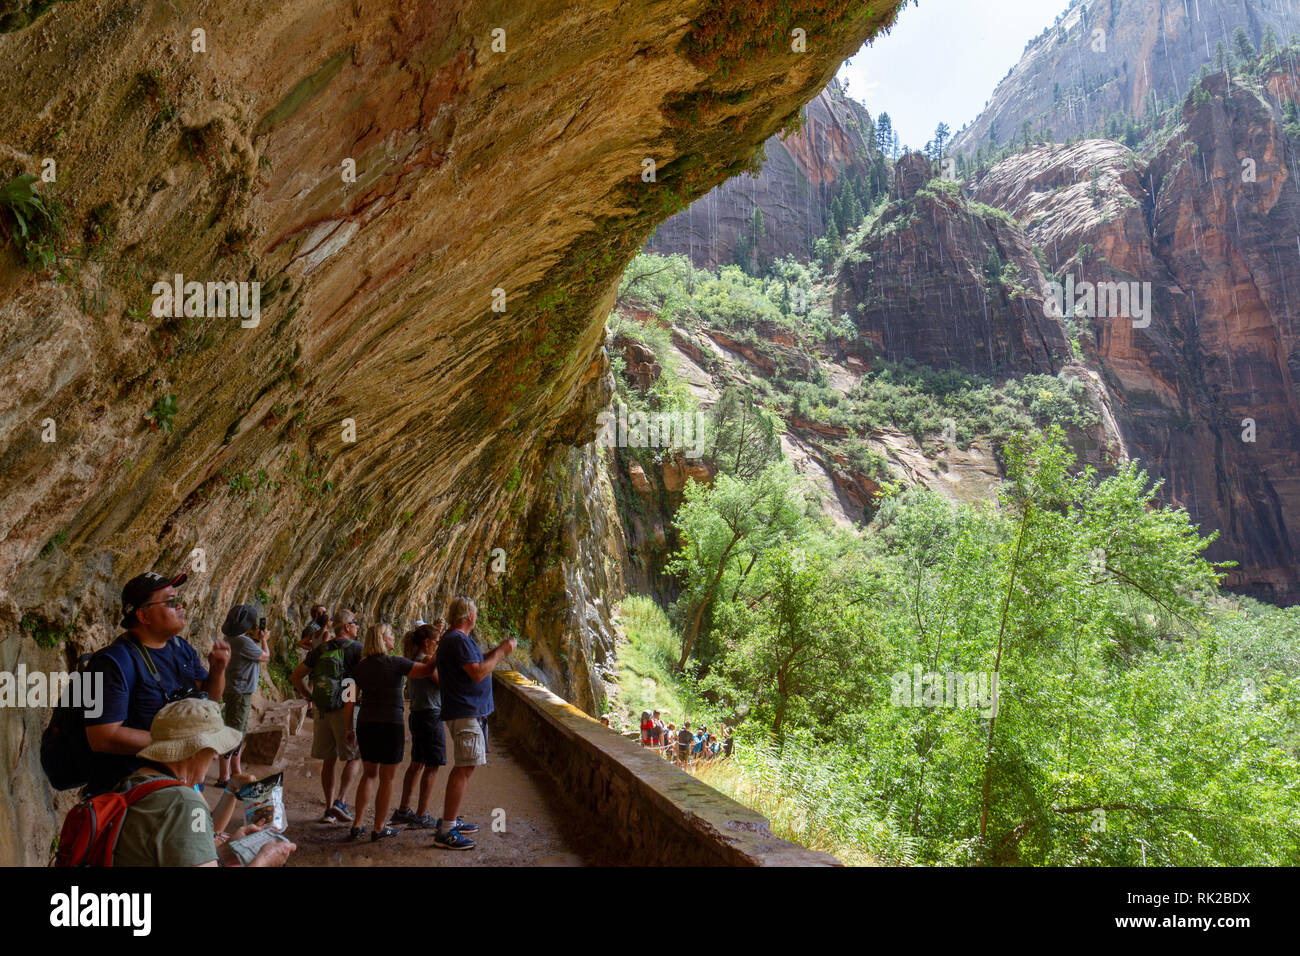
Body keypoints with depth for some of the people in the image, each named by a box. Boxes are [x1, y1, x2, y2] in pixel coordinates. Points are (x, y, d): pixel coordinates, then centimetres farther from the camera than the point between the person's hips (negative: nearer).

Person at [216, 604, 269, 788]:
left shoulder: (237, 640, 9)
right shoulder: (243, 642, -21)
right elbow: (265, 656, -8)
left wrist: (259, 640, 14)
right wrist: (263, 639, 9)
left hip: (242, 693, 10)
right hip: (239, 695, -10)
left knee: (240, 732, 18)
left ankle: (236, 772, 27)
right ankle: (223, 777, -1)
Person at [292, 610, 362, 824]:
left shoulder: (320, 650, 12)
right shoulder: (356, 648, -5)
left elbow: (296, 676, 16)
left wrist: (310, 697, 16)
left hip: (322, 710, 5)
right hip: (345, 708, -5)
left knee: (329, 760, 12)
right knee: (354, 758, 6)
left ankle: (329, 809, 14)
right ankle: (339, 801, -7)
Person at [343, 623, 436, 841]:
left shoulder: (360, 667, 4)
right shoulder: (395, 663, -11)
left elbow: (350, 701, 6)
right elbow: (426, 670, -7)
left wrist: (349, 729, 15)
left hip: (366, 725, 5)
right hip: (391, 725, -5)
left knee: (369, 774, 20)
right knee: (387, 779, 7)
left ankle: (357, 824, 16)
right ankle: (378, 828, 14)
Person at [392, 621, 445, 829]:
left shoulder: (414, 660, 10)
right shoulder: (426, 660, -17)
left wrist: (438, 630, 19)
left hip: (418, 716, 10)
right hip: (430, 716, -10)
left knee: (417, 764, 18)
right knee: (432, 767, -1)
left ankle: (404, 811, 24)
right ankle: (421, 816, 3)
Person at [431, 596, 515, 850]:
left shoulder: (453, 639, 18)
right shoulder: (458, 640, -16)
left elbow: (477, 664, 26)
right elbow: (478, 673, -23)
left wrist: (498, 650, 23)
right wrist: (501, 652, -13)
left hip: (471, 712, 11)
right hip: (465, 713, -11)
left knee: (465, 767, 18)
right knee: (464, 768, -12)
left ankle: (449, 819, 26)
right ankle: (446, 832, -13)